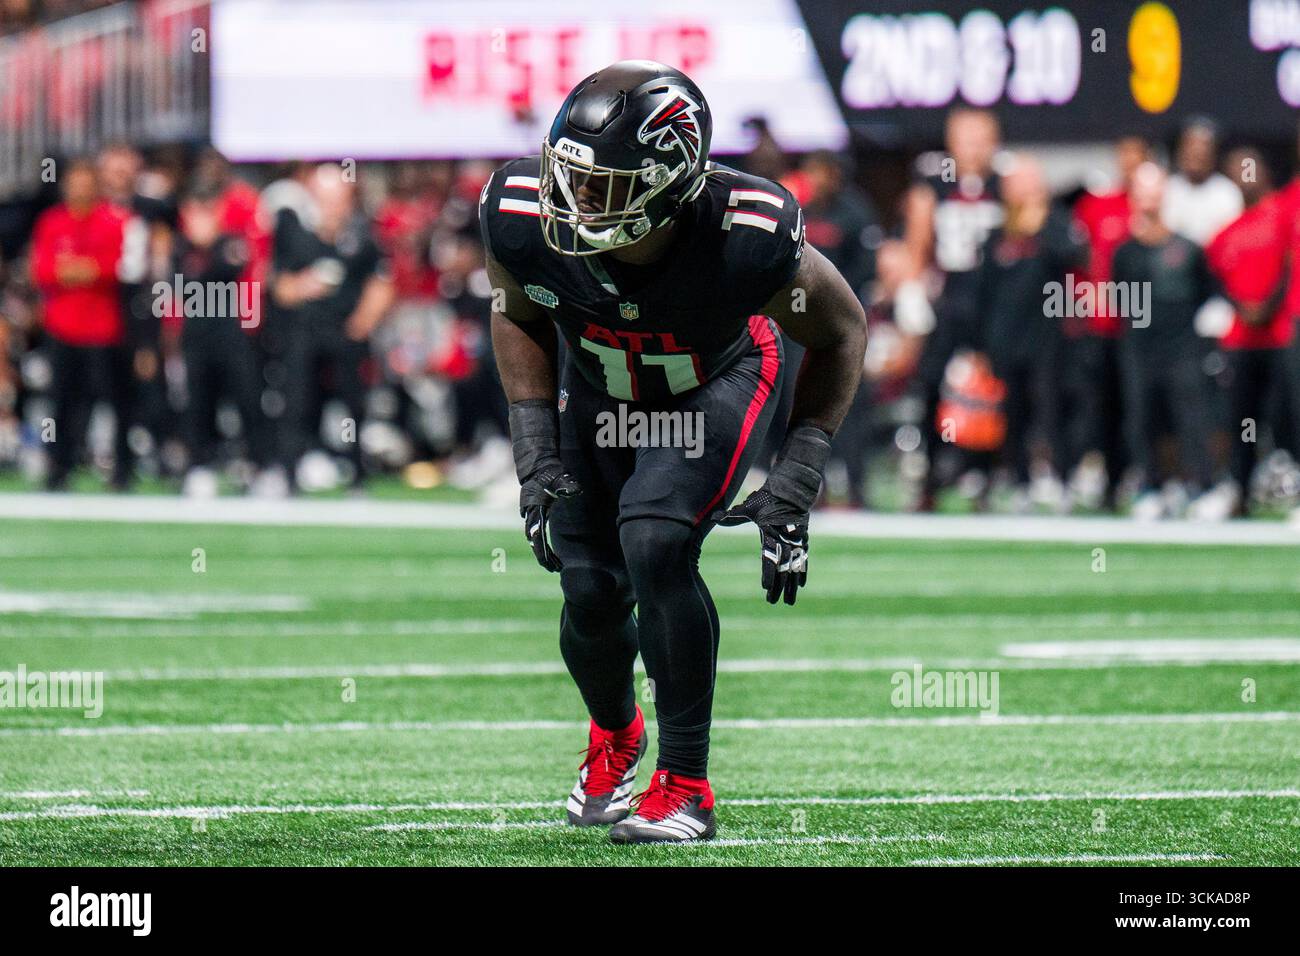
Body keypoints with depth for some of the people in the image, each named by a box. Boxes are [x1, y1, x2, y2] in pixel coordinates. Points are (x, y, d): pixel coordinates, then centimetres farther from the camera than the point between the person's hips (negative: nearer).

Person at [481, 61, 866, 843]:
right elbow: (518, 316, -4)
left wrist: (794, 487, -21)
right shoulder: (523, 219, -31)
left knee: (655, 547, -25)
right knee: (591, 590, -2)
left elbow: (840, 332, -17)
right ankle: (614, 733, 34)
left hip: (717, 381, -3)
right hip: (600, 385, 3)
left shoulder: (748, 240, -39)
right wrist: (536, 451, -11)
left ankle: (686, 786, -11)